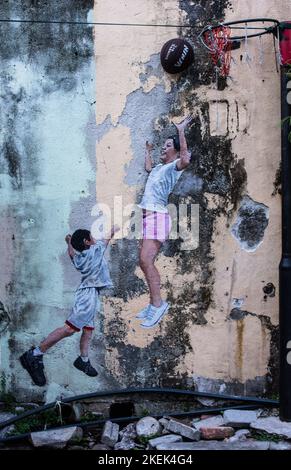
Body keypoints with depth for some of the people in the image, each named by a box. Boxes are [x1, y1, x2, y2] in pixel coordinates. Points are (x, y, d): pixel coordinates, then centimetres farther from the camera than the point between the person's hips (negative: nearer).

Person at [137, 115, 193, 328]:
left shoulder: (174, 166, -4)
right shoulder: (159, 168, 23)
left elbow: (186, 160, -29)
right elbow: (148, 167, 48)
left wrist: (181, 131, -25)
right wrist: (148, 150, 57)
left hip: (158, 216, -9)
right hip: (147, 216, 10)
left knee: (146, 260, -21)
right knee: (145, 262, 7)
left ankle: (158, 304, -18)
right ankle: (154, 304, 13)